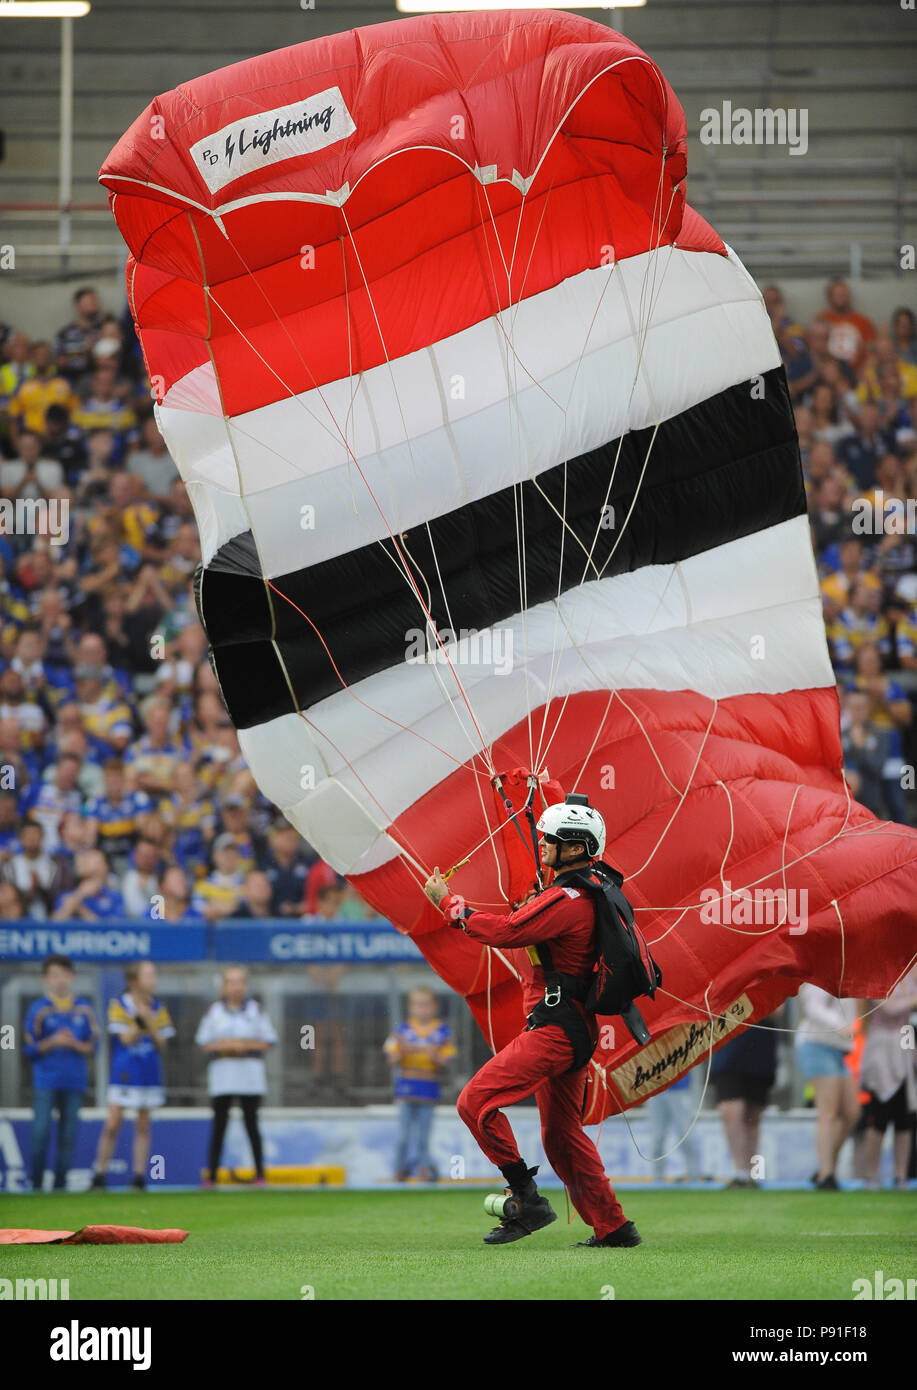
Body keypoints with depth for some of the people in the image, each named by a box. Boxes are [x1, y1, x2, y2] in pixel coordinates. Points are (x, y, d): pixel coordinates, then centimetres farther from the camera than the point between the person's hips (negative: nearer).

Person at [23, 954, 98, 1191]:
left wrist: (75, 1044, -10)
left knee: (68, 1136, 2)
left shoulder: (84, 1008, 7)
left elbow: (92, 1046, 8)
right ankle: (36, 1183, -1)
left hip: (74, 1082, 2)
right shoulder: (39, 1009, 0)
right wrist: (53, 1042, -14)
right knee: (40, 1133, -9)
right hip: (45, 1081, -2)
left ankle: (60, 1184, 8)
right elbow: (30, 1049, 0)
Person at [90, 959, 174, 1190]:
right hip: (124, 1073, -3)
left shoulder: (157, 1008, 6)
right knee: (112, 1125, -5)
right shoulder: (119, 1005, -4)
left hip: (150, 1074, 3)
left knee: (144, 1125, 4)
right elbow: (126, 1039, -11)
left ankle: (139, 1175, 8)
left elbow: (161, 1043, 1)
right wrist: (139, 1019, -17)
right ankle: (99, 1174, 1)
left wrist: (148, 1020, -11)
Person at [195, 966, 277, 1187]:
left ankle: (260, 1174, 4)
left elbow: (269, 1041, 4)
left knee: (251, 1123, 0)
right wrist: (224, 1045, -10)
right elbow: (203, 1042, 6)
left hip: (250, 1075, 0)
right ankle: (211, 1175, -3)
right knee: (219, 1123, -3)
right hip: (222, 1073, 0)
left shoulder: (255, 1010, 6)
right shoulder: (215, 1011, 8)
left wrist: (245, 1044, -10)